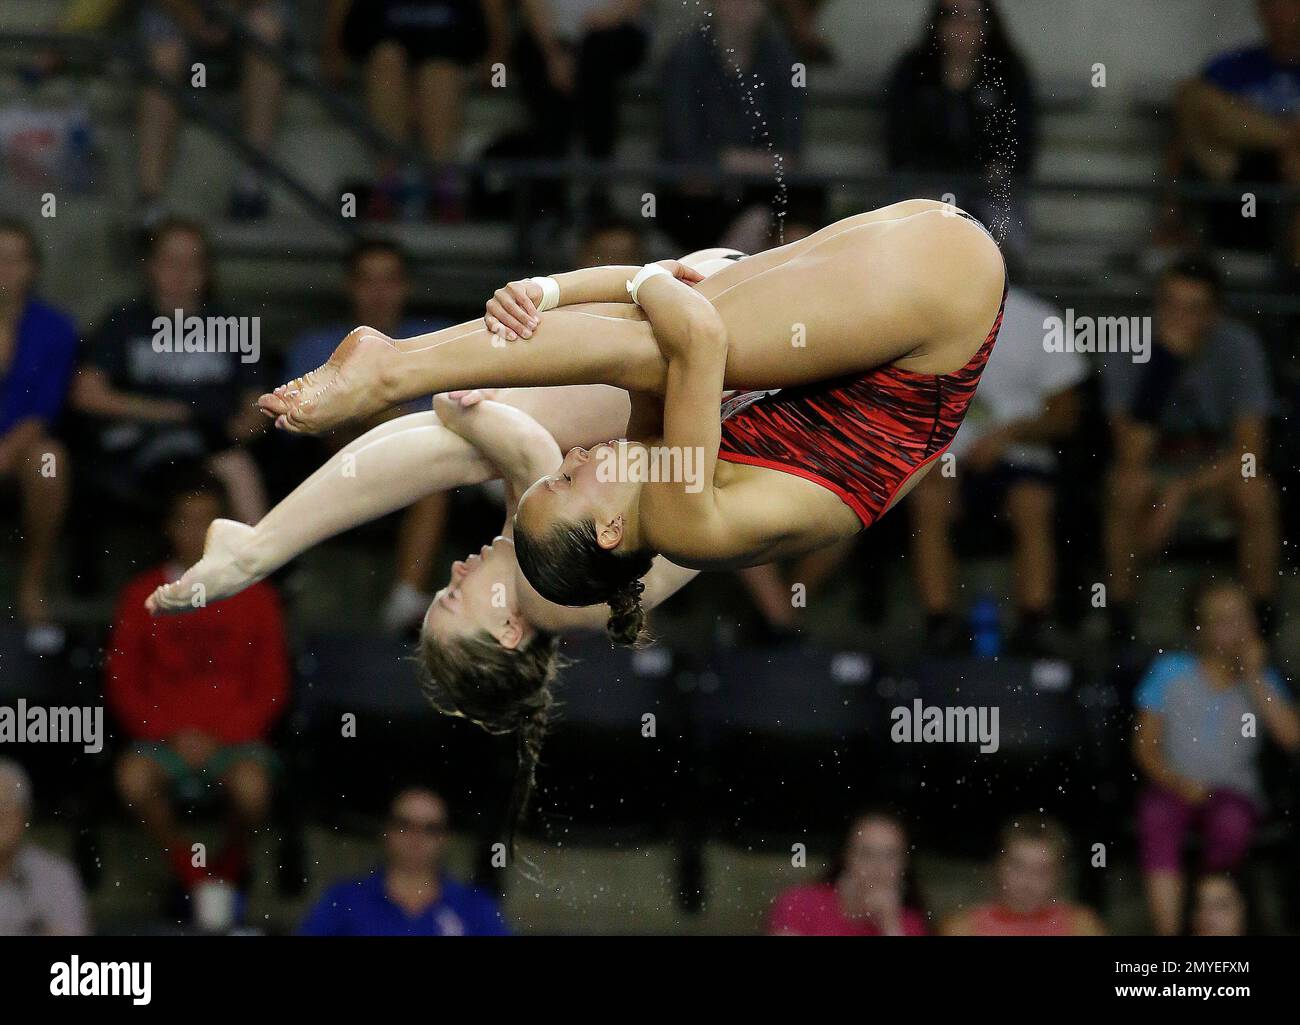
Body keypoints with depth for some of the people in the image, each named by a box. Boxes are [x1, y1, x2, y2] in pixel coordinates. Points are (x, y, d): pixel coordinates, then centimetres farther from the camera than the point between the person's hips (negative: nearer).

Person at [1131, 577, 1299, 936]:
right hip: (1173, 788, 0)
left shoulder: (1262, 682, 7)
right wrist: (1178, 784, -15)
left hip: (1234, 791, 0)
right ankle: (1167, 935, -42)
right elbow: (1145, 745, 2)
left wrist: (1254, 679, -10)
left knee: (1230, 823, -36)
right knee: (1156, 818, -36)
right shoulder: (1170, 673, 4)